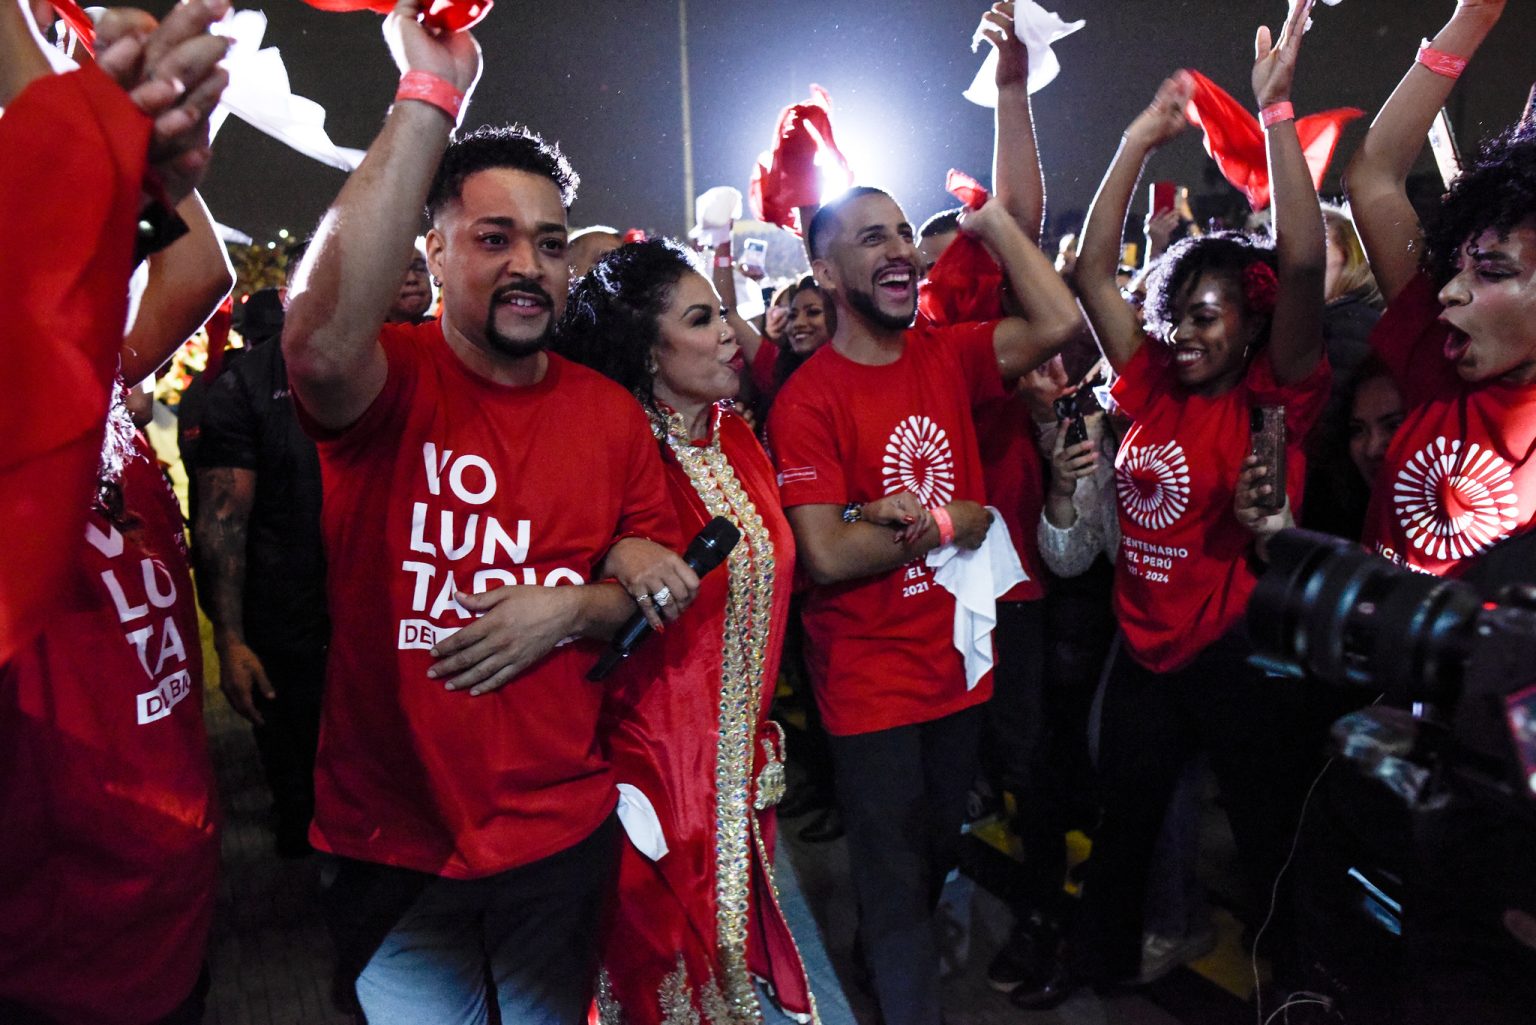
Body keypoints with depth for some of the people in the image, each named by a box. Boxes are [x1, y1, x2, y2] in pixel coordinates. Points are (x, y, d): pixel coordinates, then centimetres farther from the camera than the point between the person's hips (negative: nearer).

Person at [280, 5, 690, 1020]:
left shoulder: (611, 411, 1)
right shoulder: (392, 379, -11)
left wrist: (573, 607, -14)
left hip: (565, 833, 3)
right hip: (392, 845, -2)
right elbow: (321, 338, -35)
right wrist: (430, 95, -33)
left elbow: (654, 583, 9)